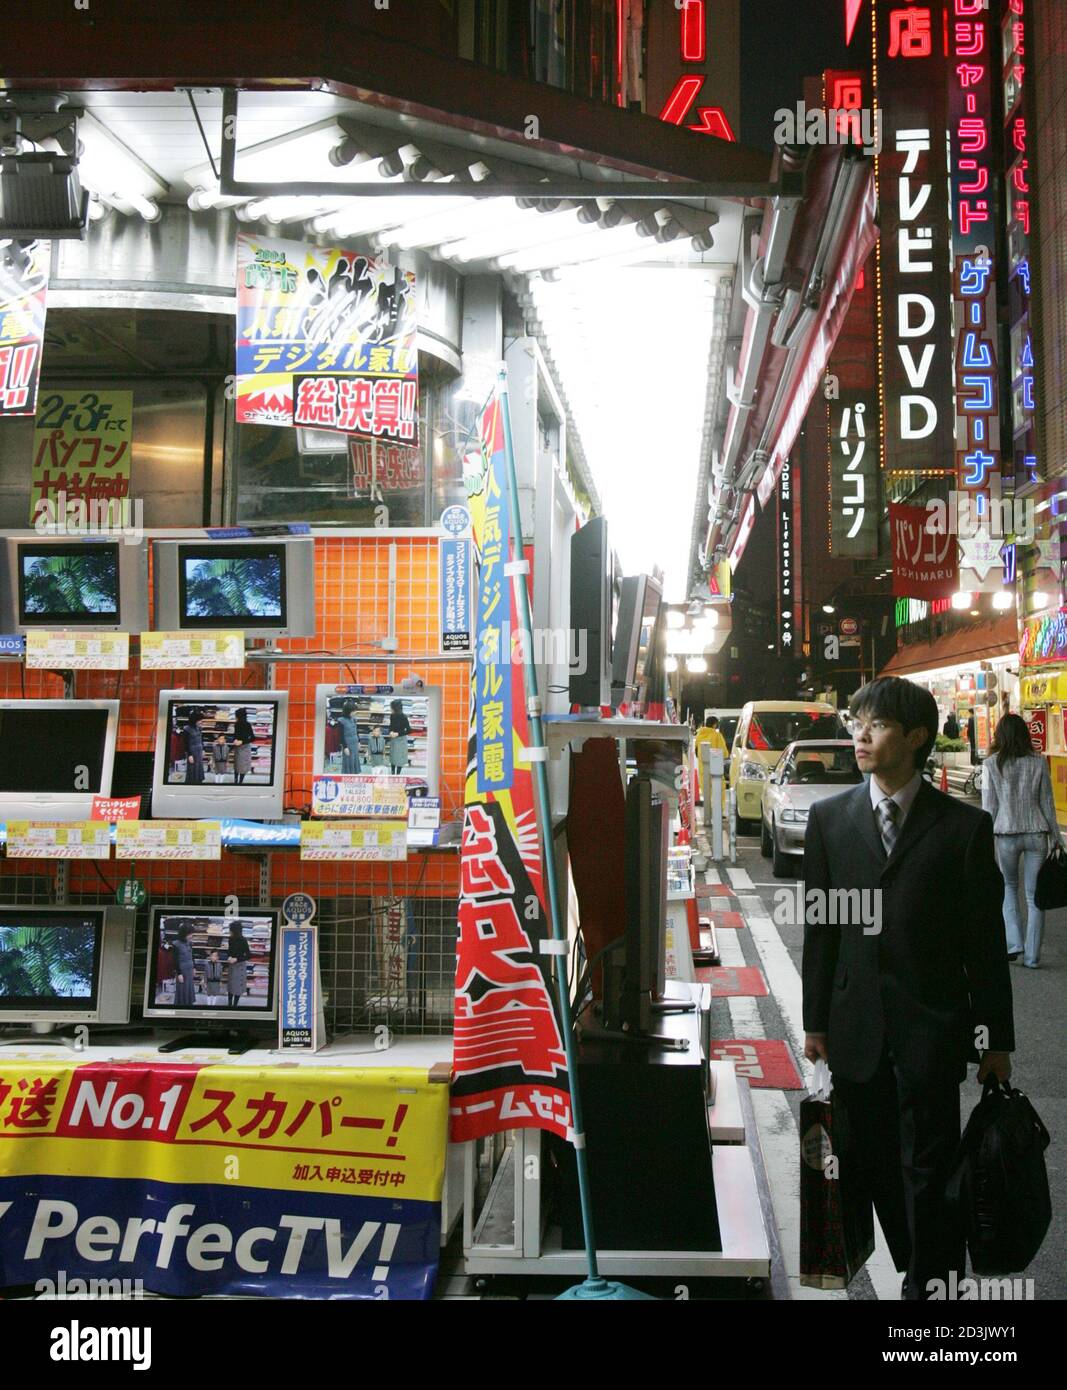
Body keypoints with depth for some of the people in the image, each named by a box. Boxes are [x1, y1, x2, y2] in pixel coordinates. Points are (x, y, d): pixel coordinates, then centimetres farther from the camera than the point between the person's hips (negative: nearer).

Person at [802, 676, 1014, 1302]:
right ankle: (918, 1272, 30)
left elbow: (986, 940, -2)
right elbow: (819, 927, 6)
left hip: (932, 1027, -3)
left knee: (929, 1170, 3)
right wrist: (816, 1020, 7)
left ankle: (934, 1282, 19)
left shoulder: (965, 826, -5)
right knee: (876, 1167, 12)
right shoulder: (829, 818, 3)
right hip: (856, 1028, 3)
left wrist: (998, 1039, 0)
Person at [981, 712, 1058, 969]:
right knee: (1034, 895, 8)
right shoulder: (1038, 763, -1)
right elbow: (1047, 802, 3)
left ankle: (1014, 942, 7)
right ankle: (1032, 955, 9)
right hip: (1036, 833, 1)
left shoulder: (992, 764, -5)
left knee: (1009, 887, 20)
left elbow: (989, 806, -4)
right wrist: (1055, 836, 12)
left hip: (1006, 834, -1)